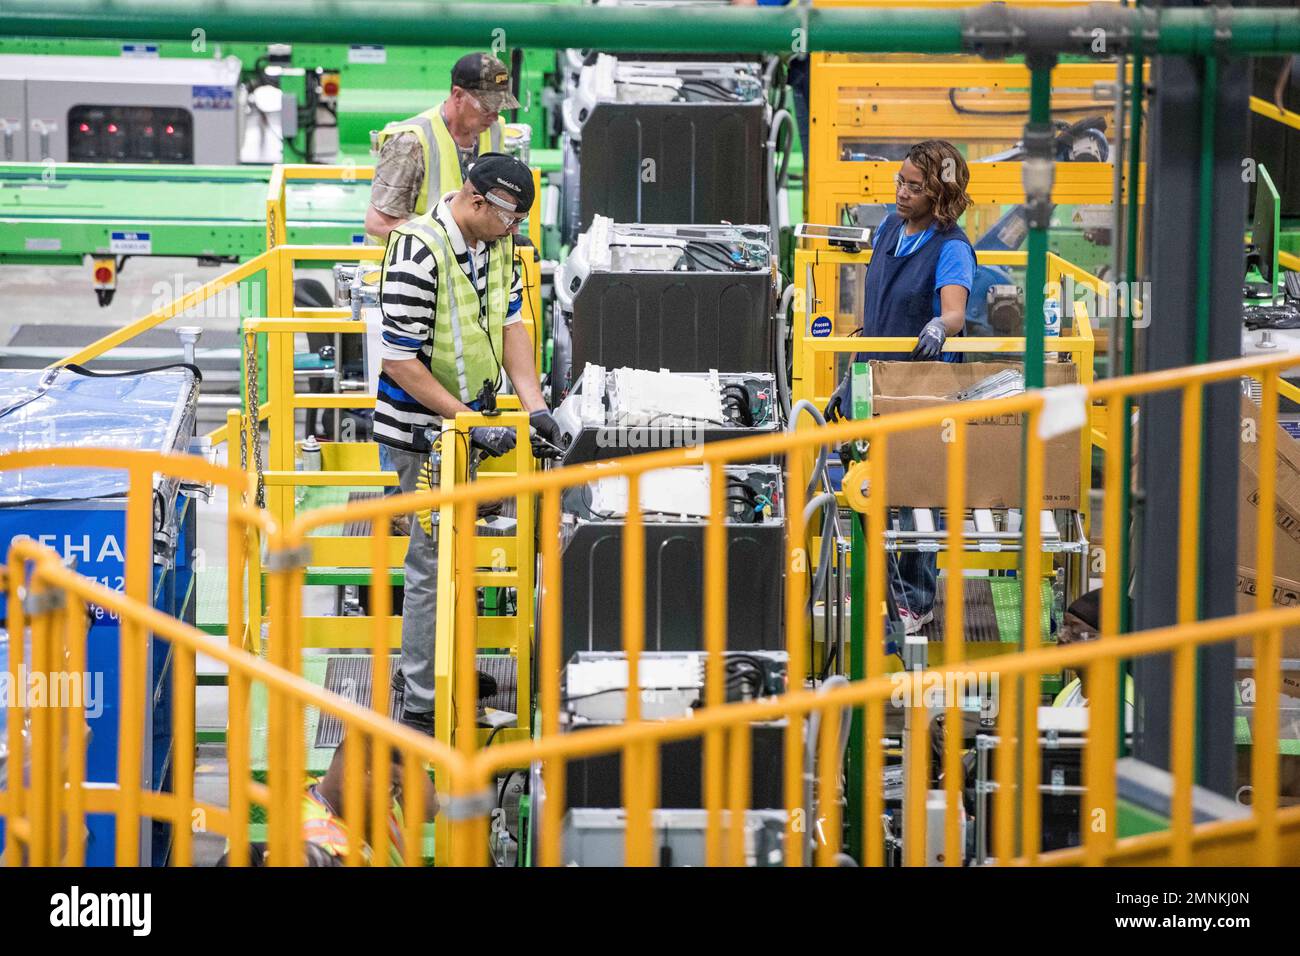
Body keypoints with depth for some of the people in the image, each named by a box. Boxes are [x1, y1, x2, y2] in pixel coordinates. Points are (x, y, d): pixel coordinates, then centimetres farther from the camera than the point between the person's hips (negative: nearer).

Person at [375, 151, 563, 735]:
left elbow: (510, 320, 7)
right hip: (421, 431, -9)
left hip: (465, 420, 9)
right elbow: (399, 362, -25)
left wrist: (533, 403, -4)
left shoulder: (495, 239, 0)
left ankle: (440, 667, 36)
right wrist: (469, 422, -25)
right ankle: (422, 705, 2)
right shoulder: (421, 255, -27)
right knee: (433, 561, -5)